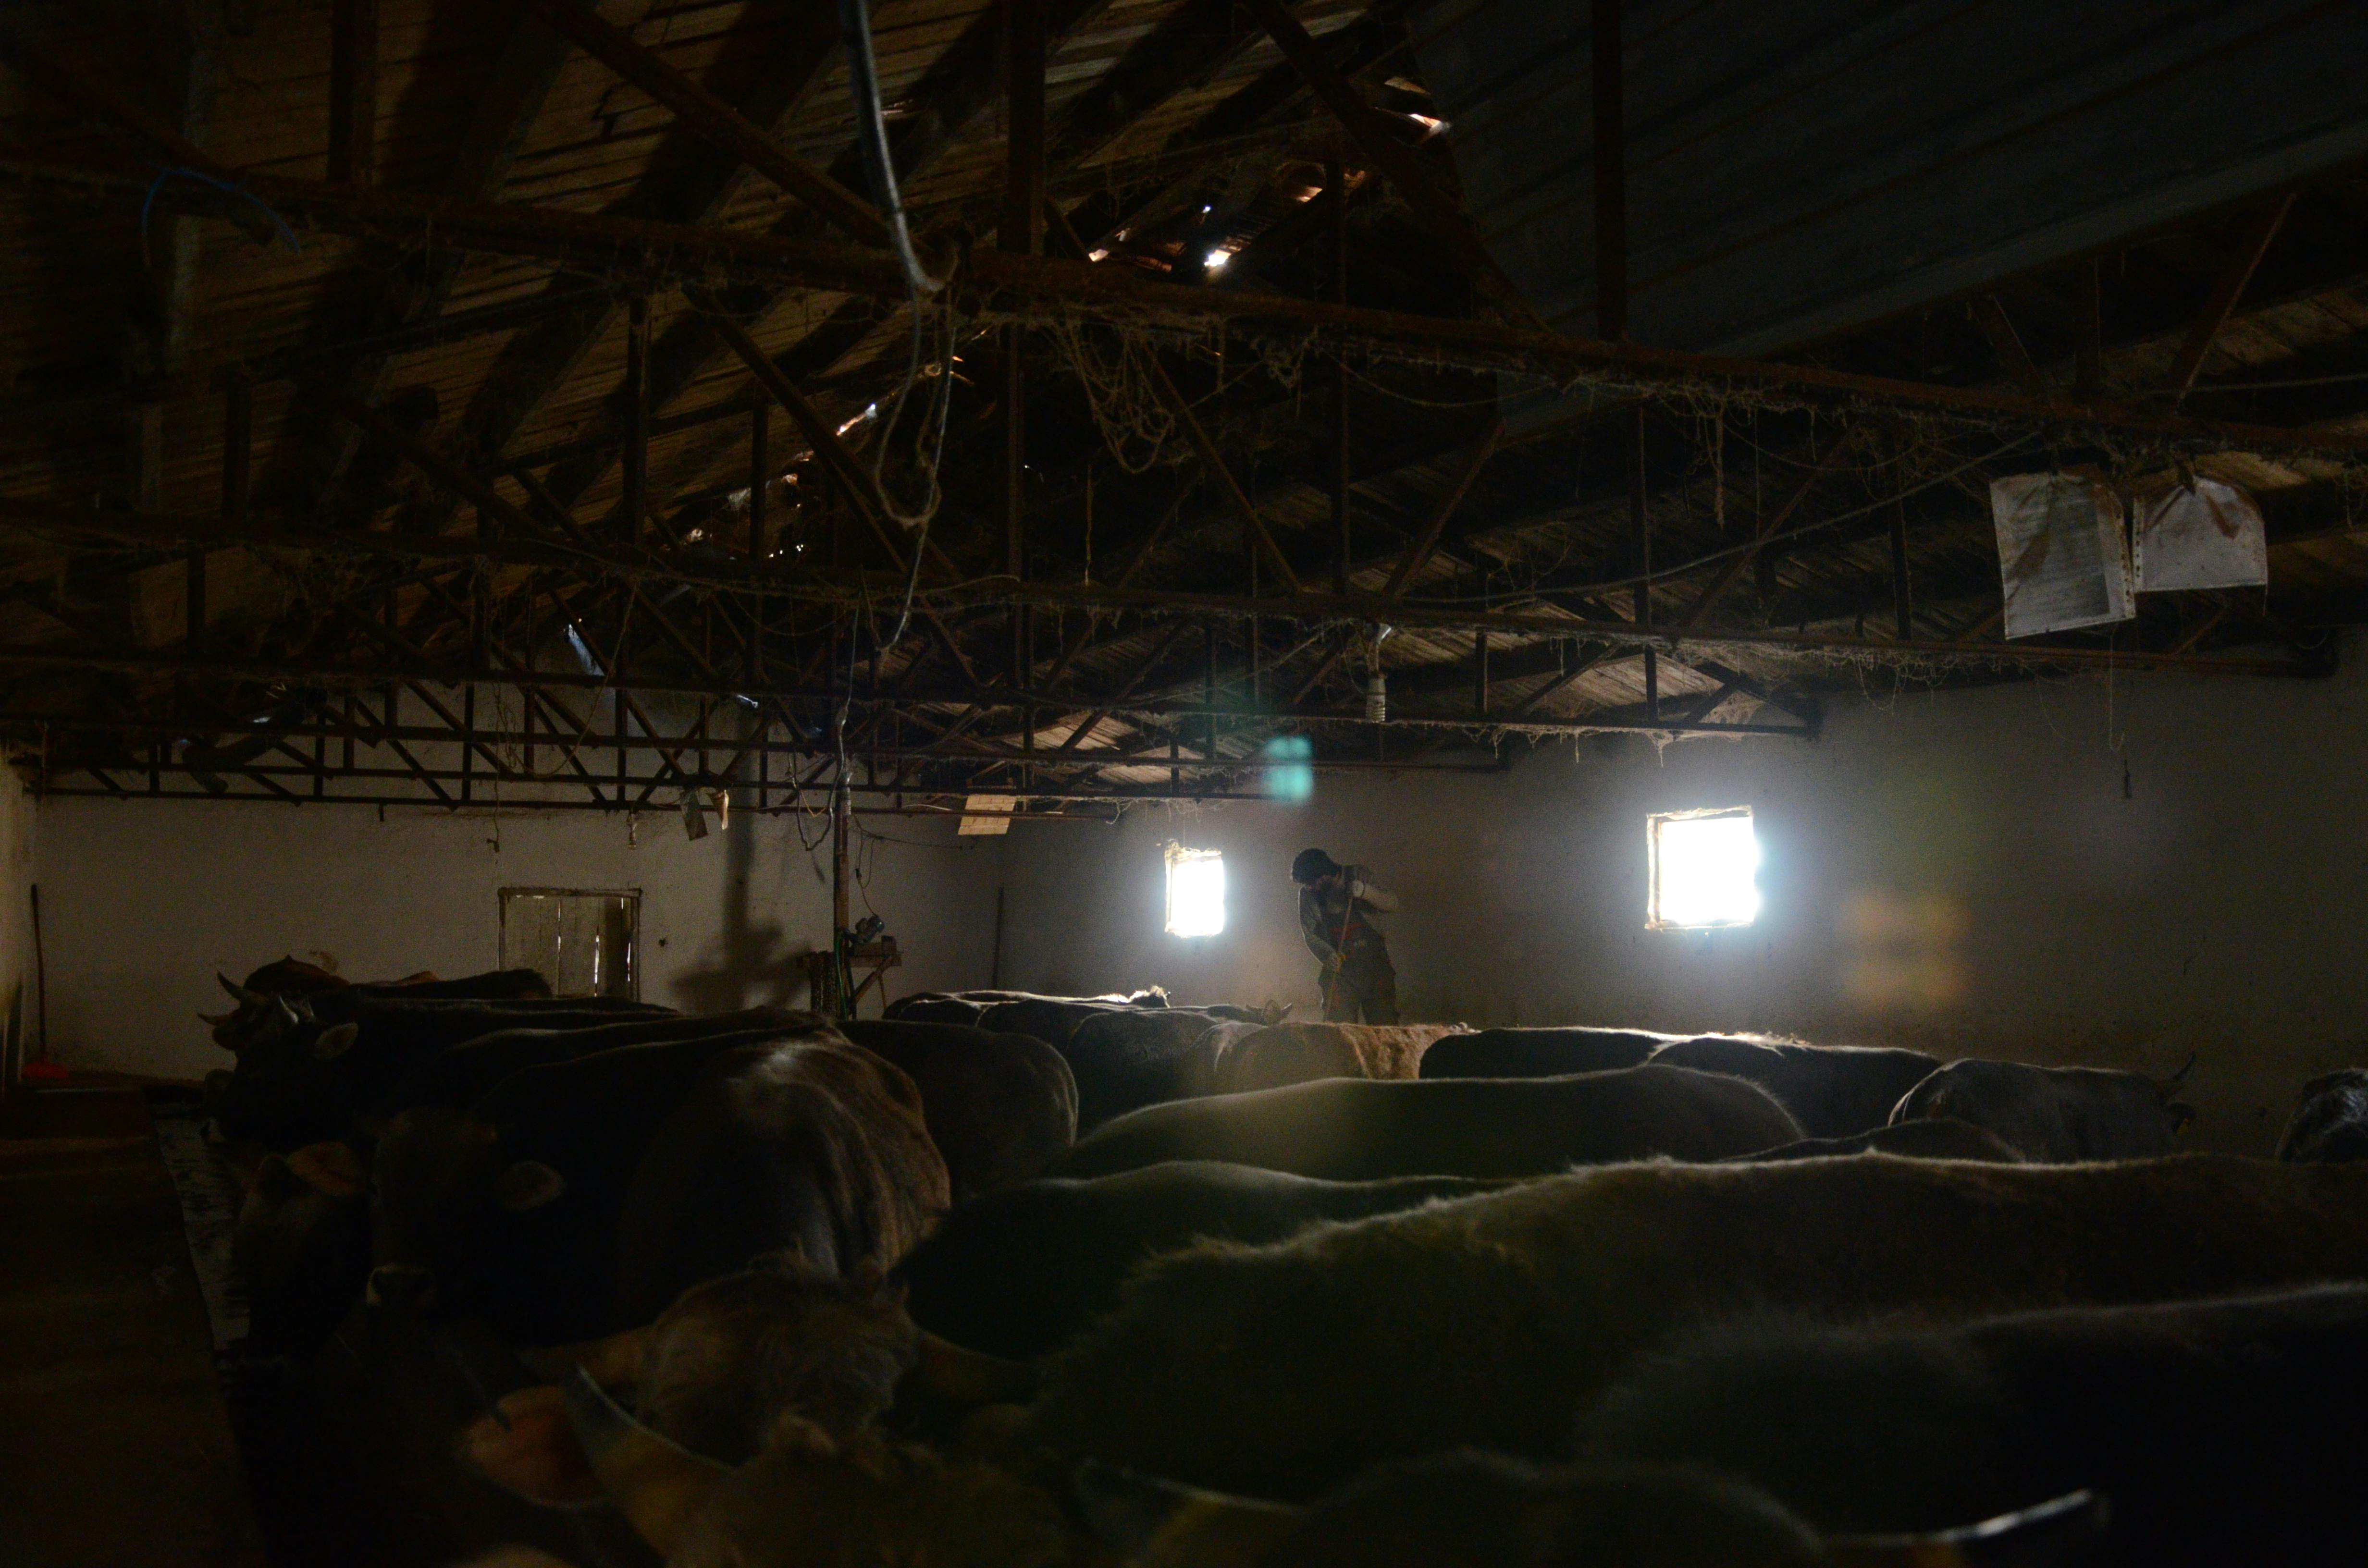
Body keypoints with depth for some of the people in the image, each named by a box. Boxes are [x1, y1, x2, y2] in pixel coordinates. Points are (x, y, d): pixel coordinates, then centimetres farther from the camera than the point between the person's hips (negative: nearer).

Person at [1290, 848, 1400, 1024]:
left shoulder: (1357, 876, -4)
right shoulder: (1307, 895, 0)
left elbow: (1392, 906, -6)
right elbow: (1310, 935, 1)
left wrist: (1366, 891, -25)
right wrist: (1328, 955, -19)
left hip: (1374, 963, -1)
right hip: (1339, 968, 1)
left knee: (1385, 1024, -2)